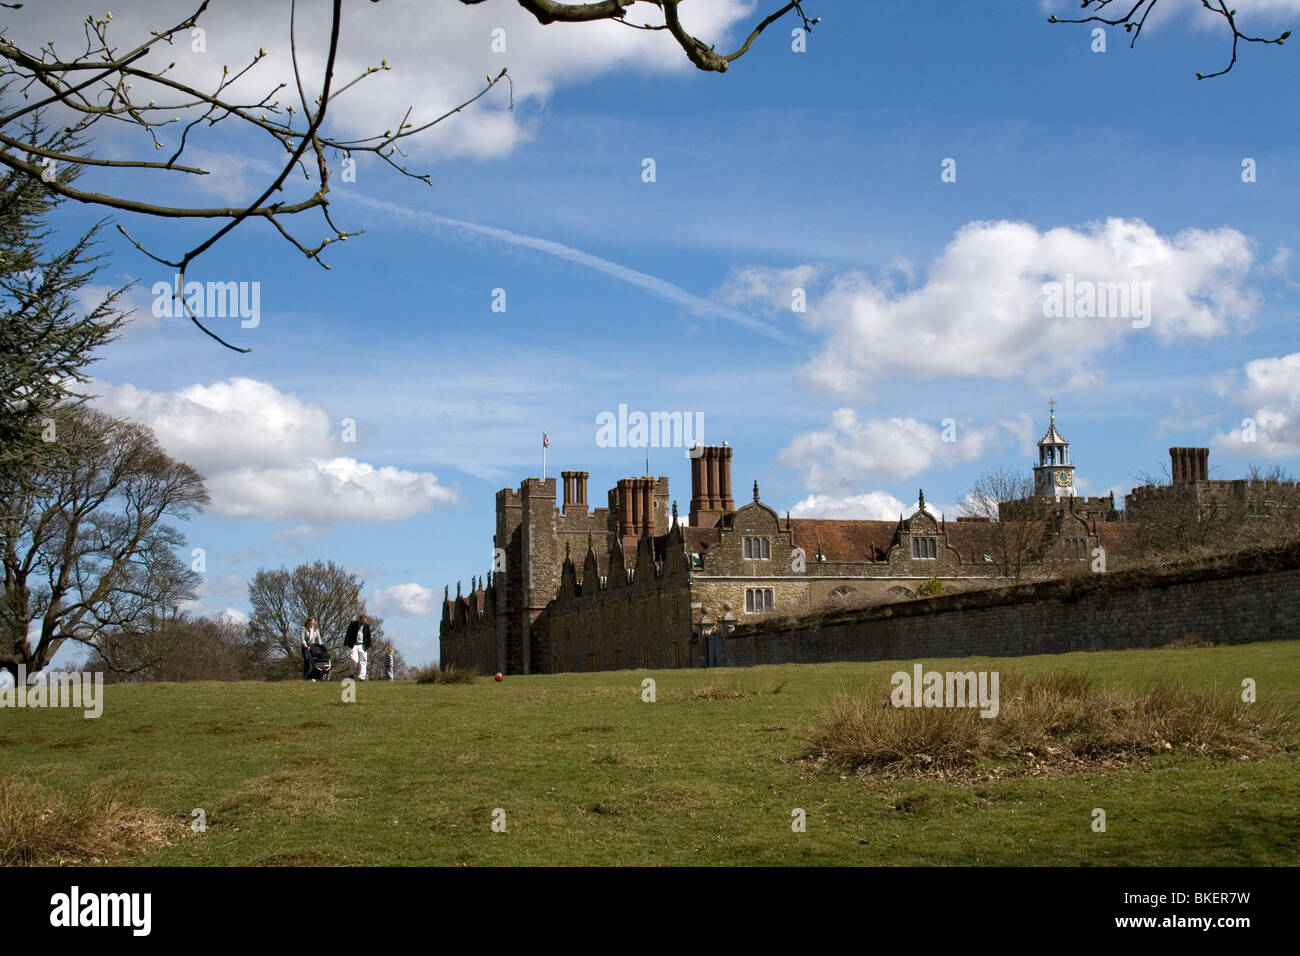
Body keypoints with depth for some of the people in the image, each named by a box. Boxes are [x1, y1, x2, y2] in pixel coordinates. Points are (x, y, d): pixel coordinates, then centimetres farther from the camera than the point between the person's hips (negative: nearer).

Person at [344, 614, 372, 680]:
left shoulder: (367, 625, 9)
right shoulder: (353, 624, 1)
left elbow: (368, 636, 15)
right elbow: (348, 634, 3)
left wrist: (368, 647, 11)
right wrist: (347, 644, -1)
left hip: (362, 646, 3)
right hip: (353, 645, -3)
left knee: (362, 662, -4)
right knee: (354, 660, -17)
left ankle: (361, 677, -4)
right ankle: (353, 673, 5)